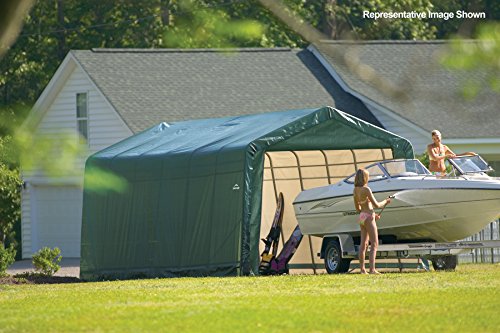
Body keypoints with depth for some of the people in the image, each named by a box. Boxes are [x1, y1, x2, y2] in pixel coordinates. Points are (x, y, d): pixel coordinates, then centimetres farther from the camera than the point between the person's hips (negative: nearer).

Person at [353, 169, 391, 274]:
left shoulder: (355, 191, 8)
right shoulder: (366, 189, -16)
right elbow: (376, 205, -15)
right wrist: (385, 202, 4)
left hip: (361, 217, 8)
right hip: (368, 217, -8)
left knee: (363, 244, 11)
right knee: (374, 244, -7)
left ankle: (362, 269, 12)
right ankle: (372, 269, -16)